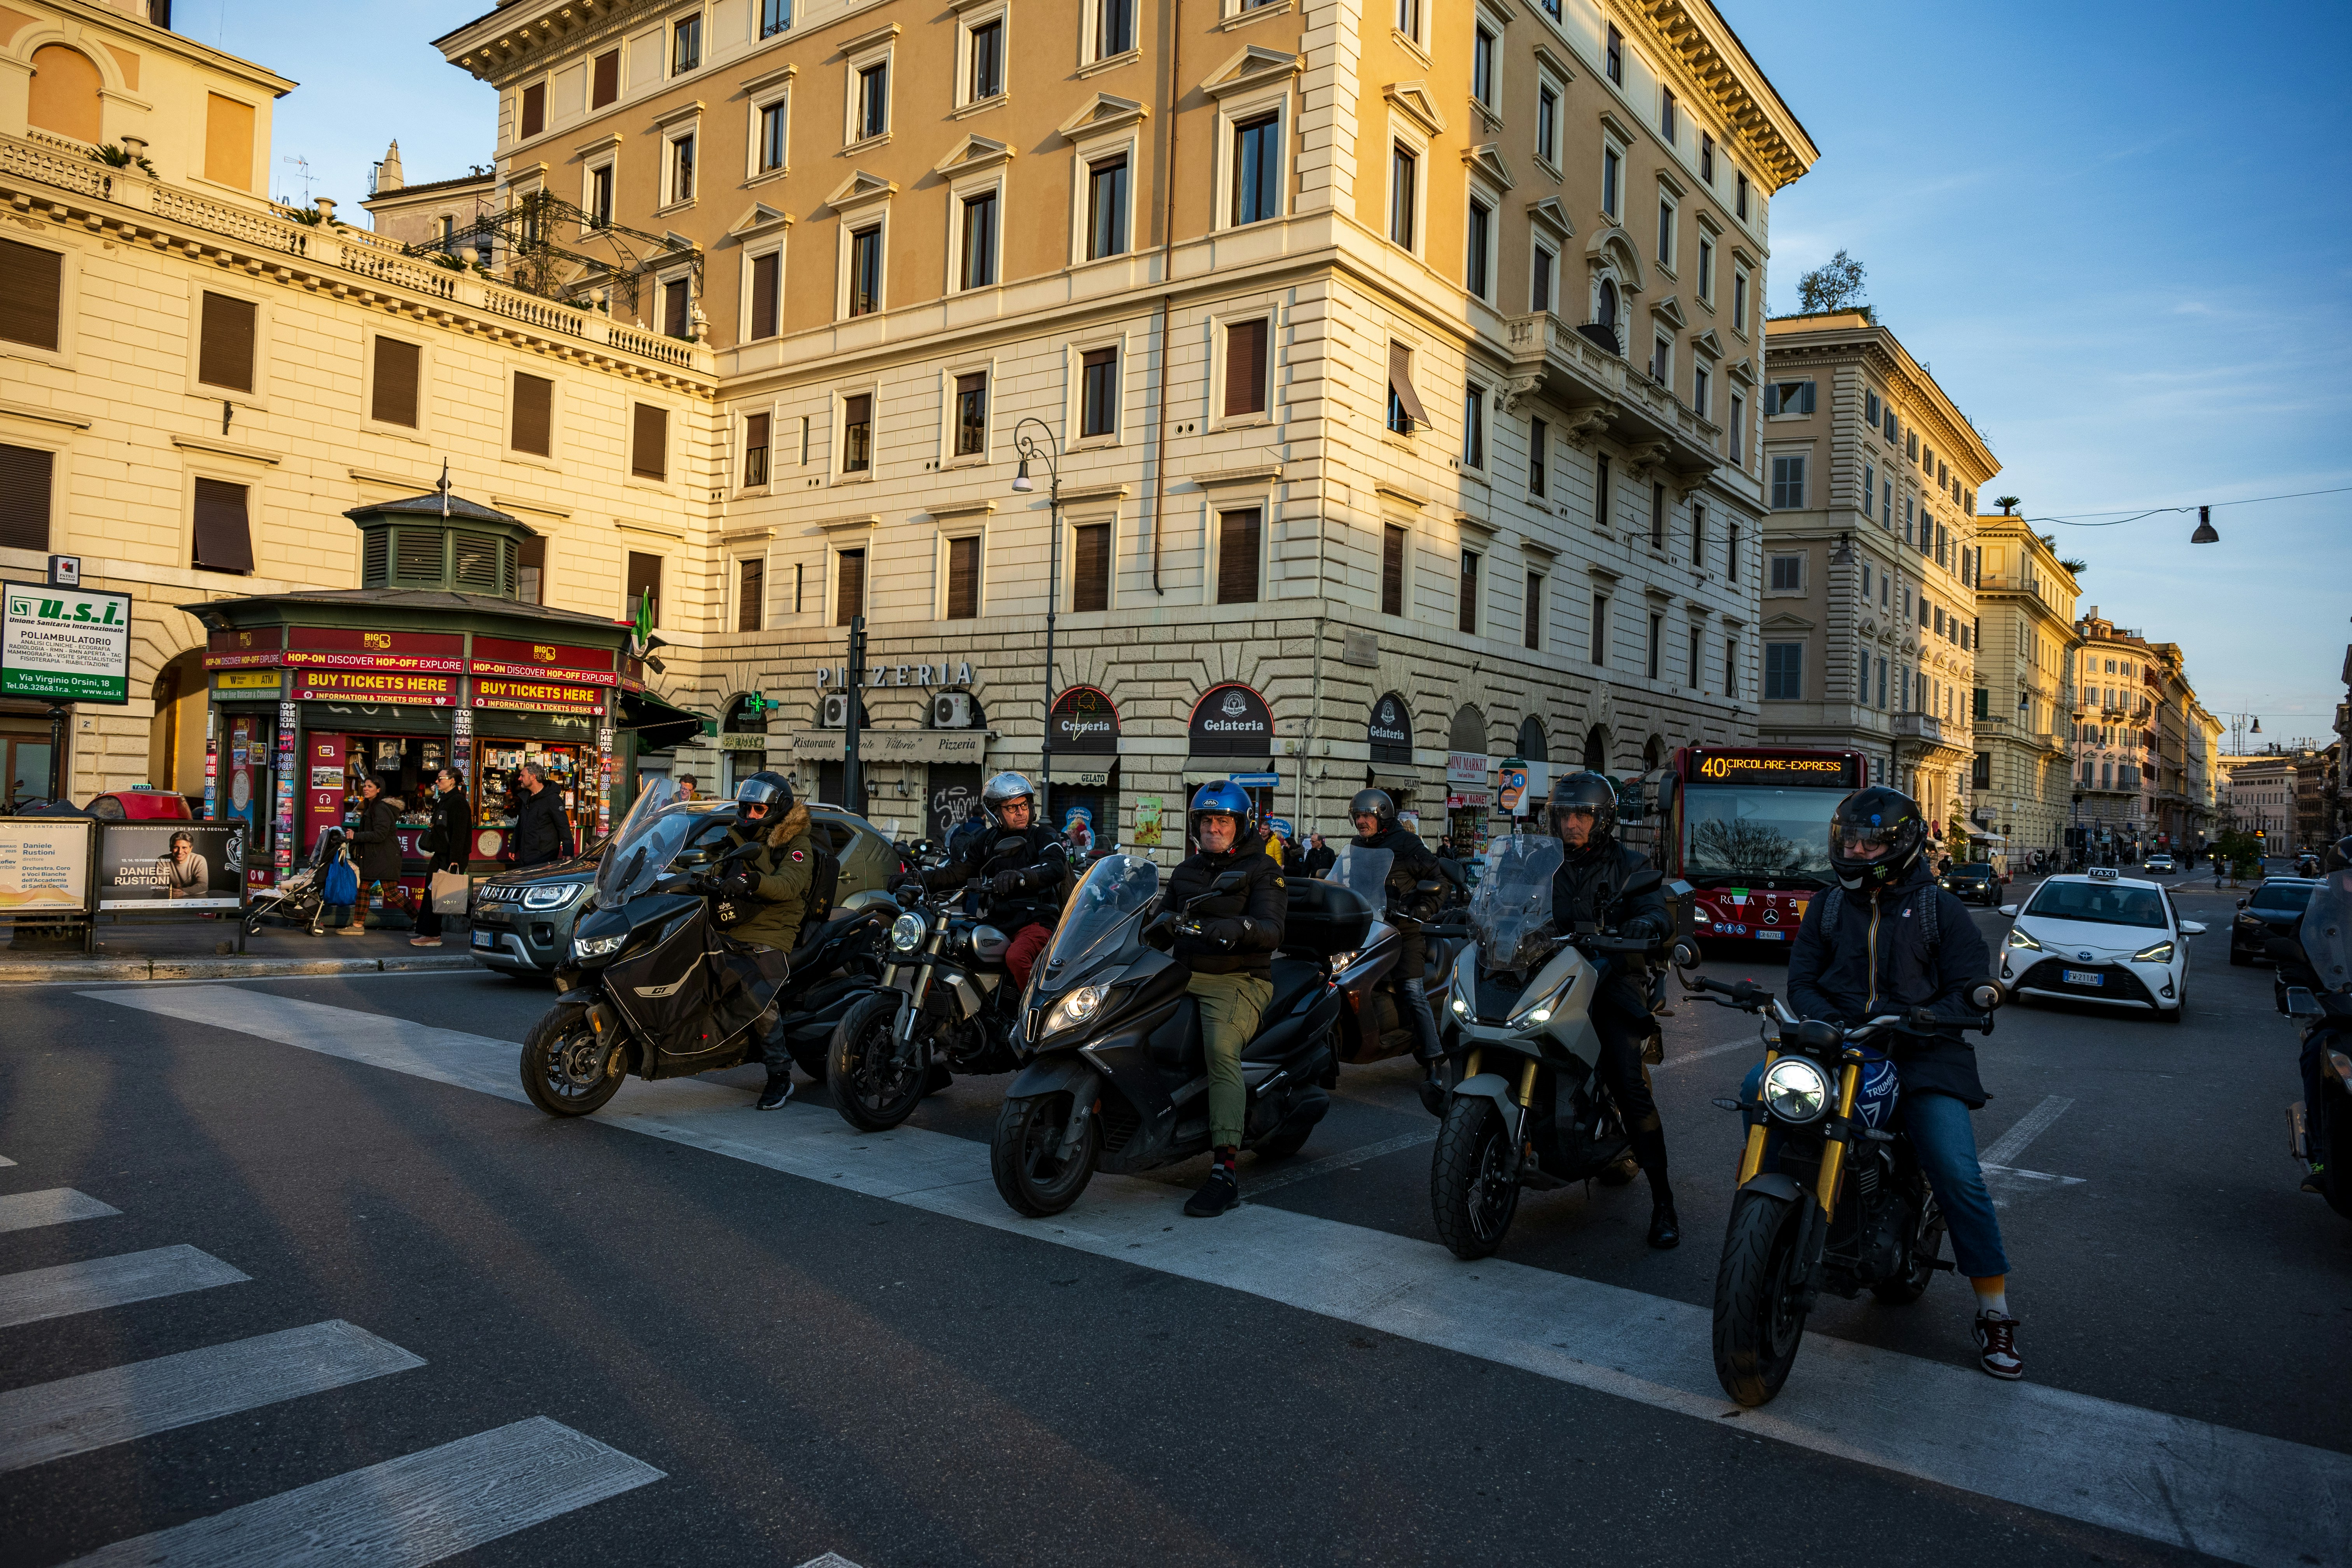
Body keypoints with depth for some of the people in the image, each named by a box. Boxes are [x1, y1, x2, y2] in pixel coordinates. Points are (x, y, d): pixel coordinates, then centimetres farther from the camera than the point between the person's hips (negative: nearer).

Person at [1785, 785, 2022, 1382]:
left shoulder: (1939, 909, 5)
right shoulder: (1828, 908, 14)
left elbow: (1973, 990, 0)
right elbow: (1802, 978, 9)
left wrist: (1923, 1018, -20)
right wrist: (1828, 1019, -13)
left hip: (1921, 1057, -3)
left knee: (1958, 1175, -16)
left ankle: (1995, 1312, -2)